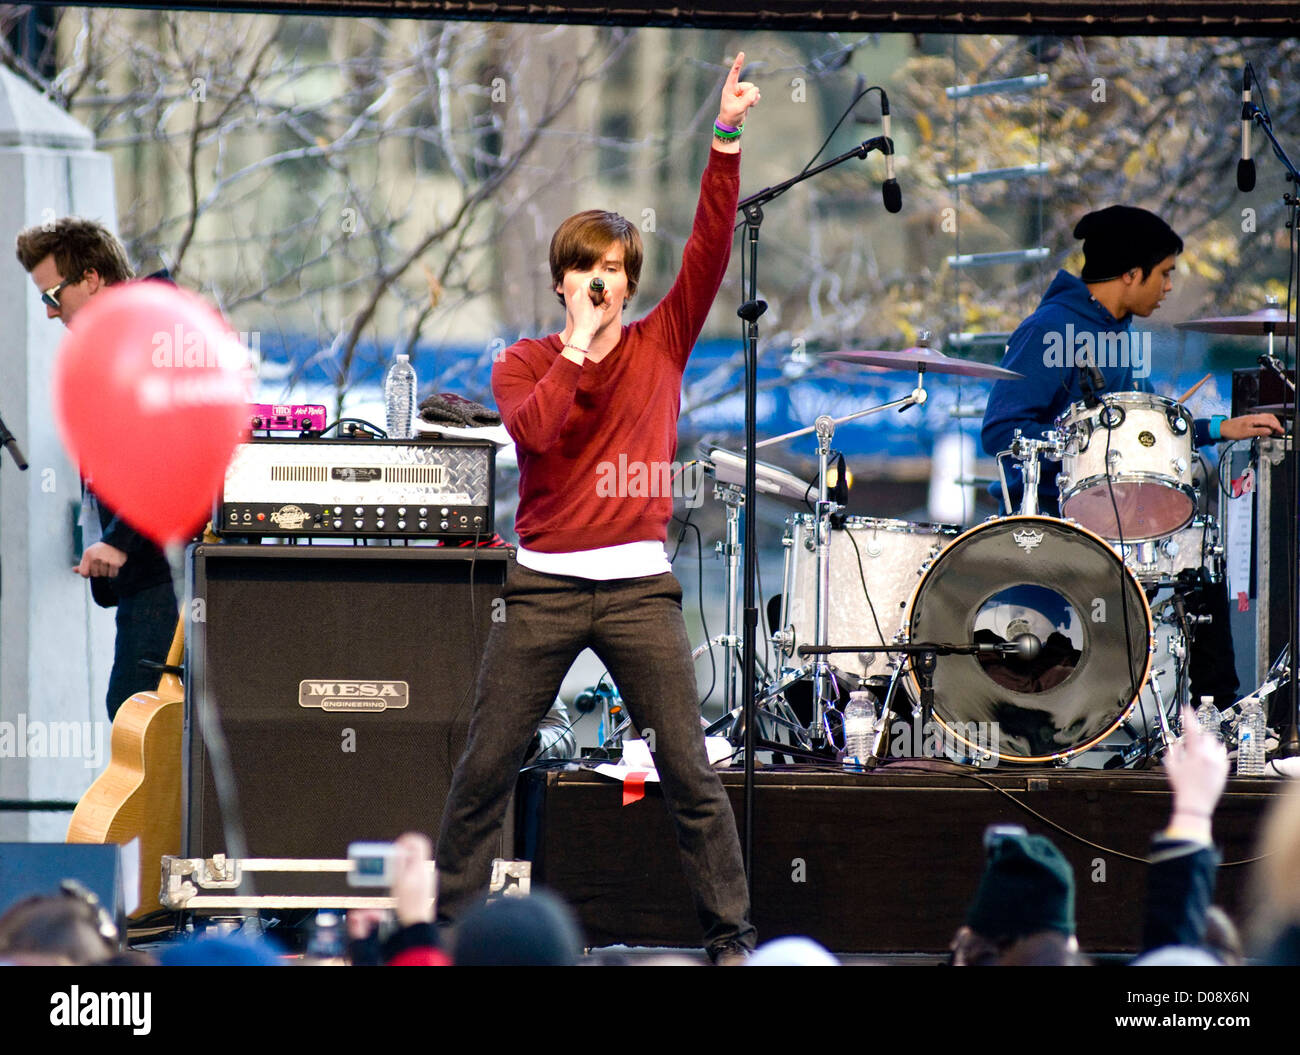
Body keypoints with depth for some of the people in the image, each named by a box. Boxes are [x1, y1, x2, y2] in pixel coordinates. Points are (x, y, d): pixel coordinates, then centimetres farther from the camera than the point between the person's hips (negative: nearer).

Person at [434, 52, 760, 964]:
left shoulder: (661, 345, 8)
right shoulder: (525, 365, 7)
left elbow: (711, 248, -3)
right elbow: (532, 426, -15)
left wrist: (728, 140, -13)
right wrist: (579, 346, -11)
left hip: (638, 582, 0)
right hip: (544, 583, 0)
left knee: (688, 769, -4)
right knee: (487, 763, 2)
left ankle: (732, 933, 1)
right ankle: (451, 916, 12)